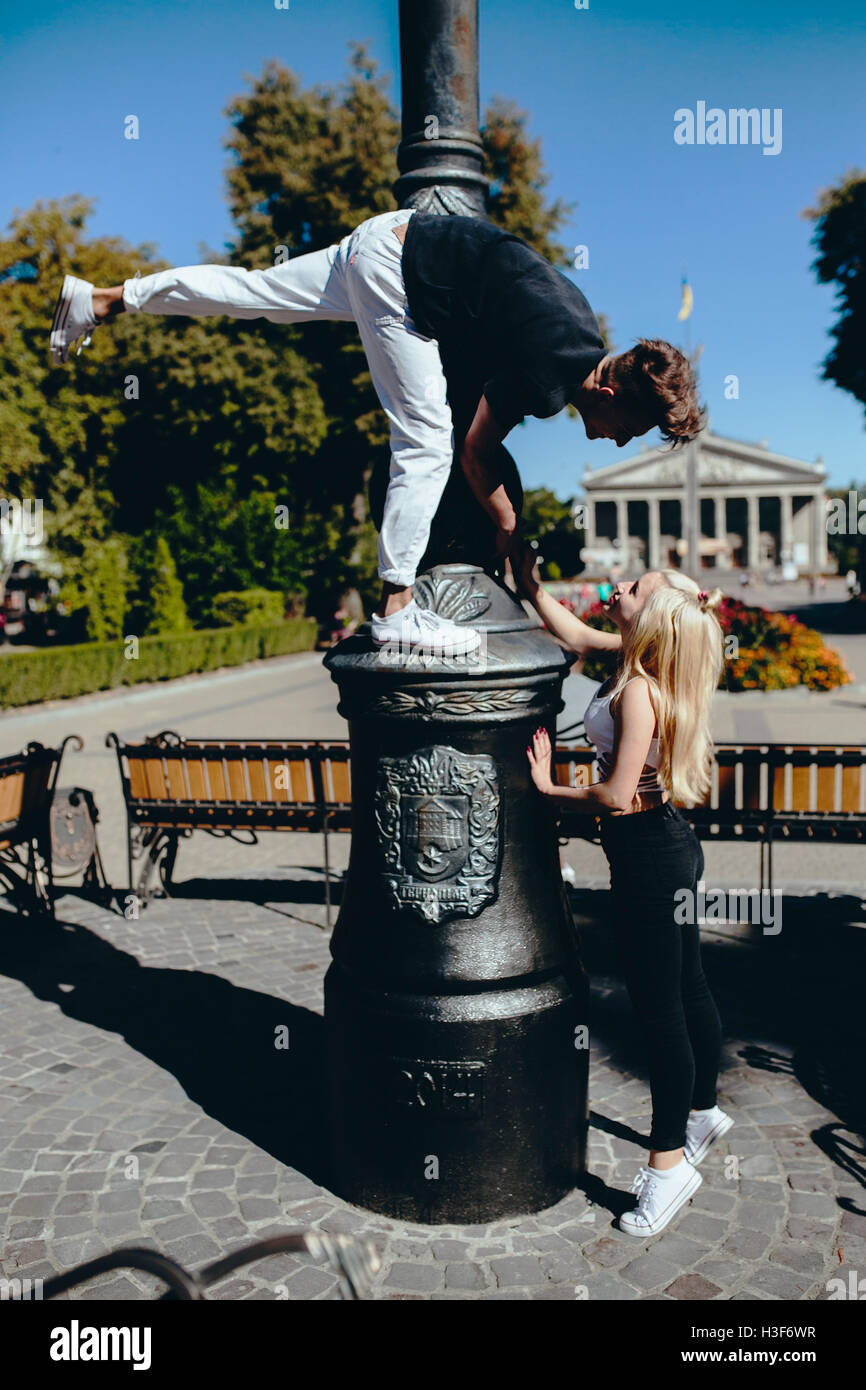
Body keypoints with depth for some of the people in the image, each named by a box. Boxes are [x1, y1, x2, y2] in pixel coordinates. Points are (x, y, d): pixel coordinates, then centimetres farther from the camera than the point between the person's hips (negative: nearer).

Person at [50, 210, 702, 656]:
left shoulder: (588, 339, 0)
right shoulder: (550, 372, -25)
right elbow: (476, 449, -14)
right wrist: (508, 523, 0)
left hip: (394, 237, 9)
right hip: (398, 267, -9)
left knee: (256, 291, 15)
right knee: (429, 442, -12)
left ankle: (100, 300, 26)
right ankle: (396, 610, -9)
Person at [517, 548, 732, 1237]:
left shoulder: (638, 689, -24)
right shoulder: (642, 660, 2)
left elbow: (617, 795, -24)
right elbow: (579, 636, 18)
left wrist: (549, 788, -9)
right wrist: (533, 587, 16)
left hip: (649, 858, -10)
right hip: (671, 850, 10)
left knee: (660, 1010, 2)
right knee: (687, 987, 23)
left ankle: (669, 1163, 16)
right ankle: (704, 1109, 44)